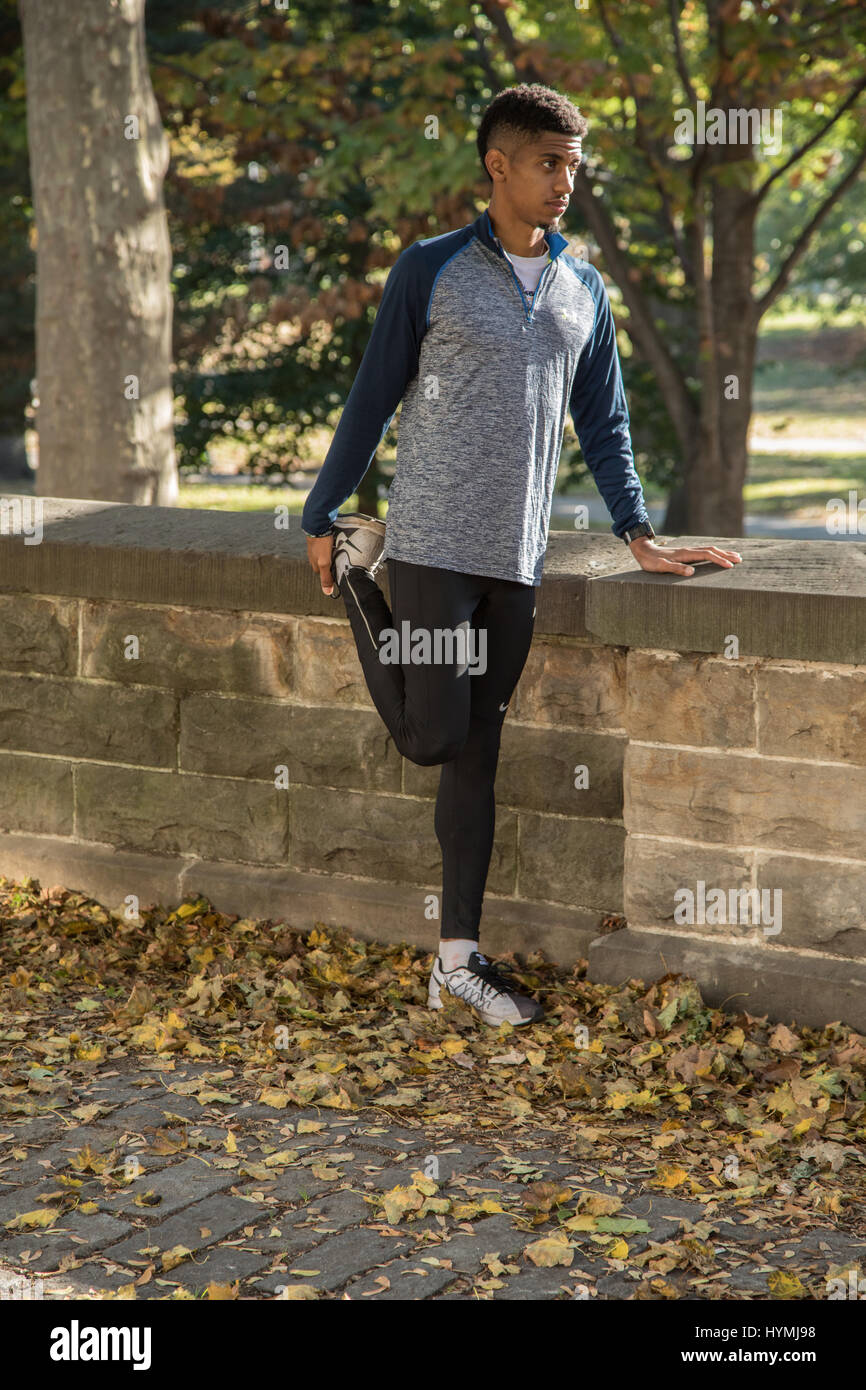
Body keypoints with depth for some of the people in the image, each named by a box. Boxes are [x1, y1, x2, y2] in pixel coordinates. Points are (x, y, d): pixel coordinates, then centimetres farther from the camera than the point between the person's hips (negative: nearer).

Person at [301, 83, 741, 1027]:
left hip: (516, 559, 4)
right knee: (433, 738, -7)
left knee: (476, 755, 6)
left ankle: (457, 959, 12)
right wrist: (322, 519, 2)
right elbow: (372, 400, 1)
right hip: (434, 543, -4)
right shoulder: (431, 271, -3)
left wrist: (639, 536, 9)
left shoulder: (583, 291, 11)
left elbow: (602, 422, 16)